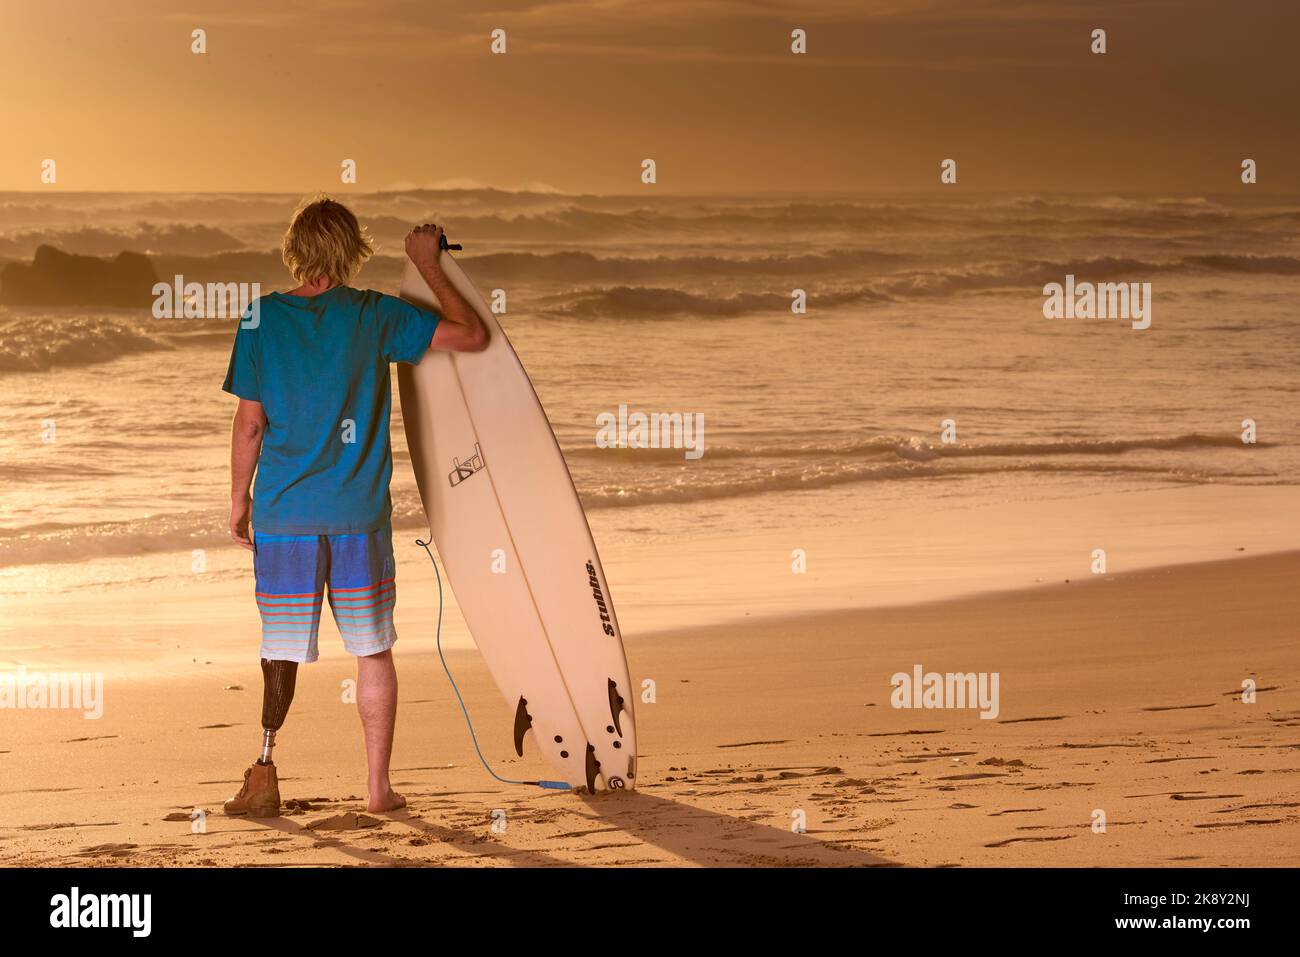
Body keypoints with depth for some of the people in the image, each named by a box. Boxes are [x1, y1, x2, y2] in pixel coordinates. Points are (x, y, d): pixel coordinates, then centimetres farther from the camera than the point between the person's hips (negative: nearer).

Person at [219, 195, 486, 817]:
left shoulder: (261, 319, -2)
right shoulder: (376, 317, -4)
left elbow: (249, 423, -1)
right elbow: (472, 335, 3)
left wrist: (238, 498, 11)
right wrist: (427, 266, 11)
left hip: (283, 513, 1)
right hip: (359, 512, 0)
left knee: (281, 649, 10)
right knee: (373, 651, 9)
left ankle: (265, 771, 6)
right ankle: (378, 787, 12)